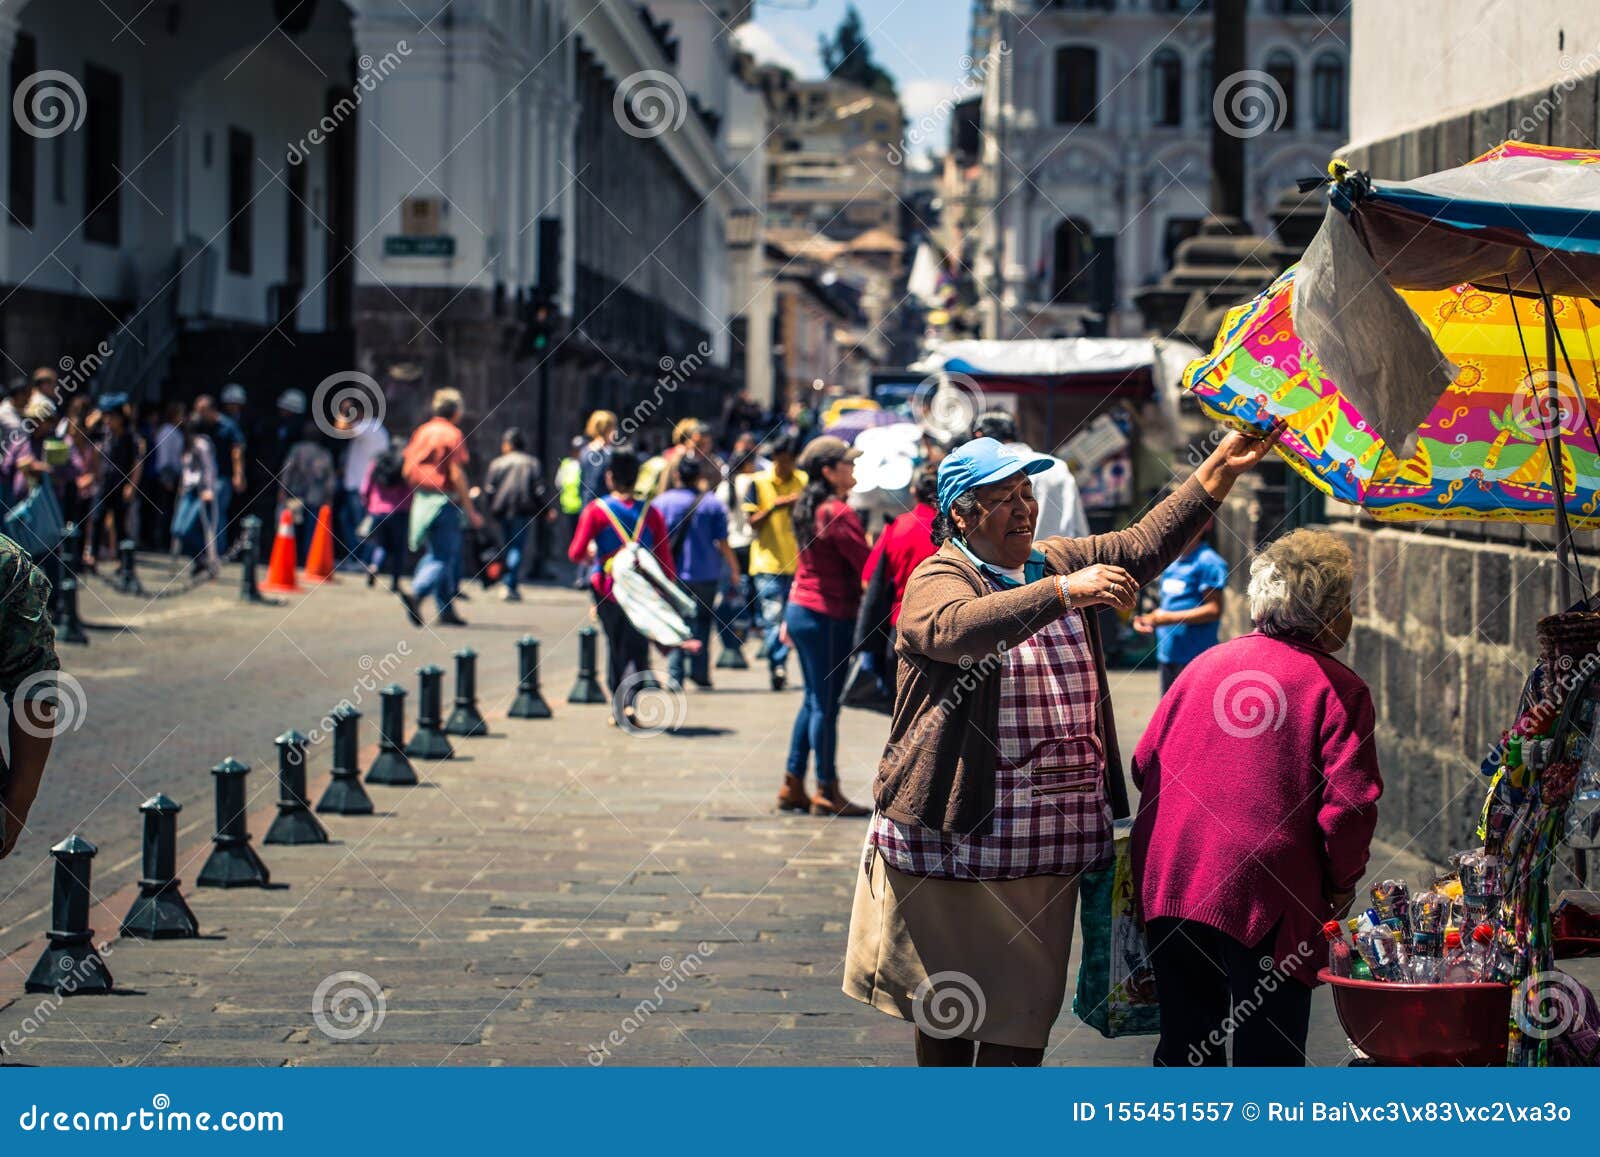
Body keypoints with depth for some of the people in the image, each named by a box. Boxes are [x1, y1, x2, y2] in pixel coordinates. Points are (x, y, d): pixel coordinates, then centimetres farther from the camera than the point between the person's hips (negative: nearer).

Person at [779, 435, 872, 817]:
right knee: (826, 704, -2)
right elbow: (867, 564, -17)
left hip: (802, 610, 9)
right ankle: (827, 792, 4)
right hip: (830, 615, -9)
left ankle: (793, 786, 19)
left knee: (813, 700, 16)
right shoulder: (837, 513, -18)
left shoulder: (809, 509, 11)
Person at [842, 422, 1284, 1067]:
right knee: (942, 1002, 8)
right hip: (951, 834, -5)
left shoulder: (1058, 563, 14)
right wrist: (1063, 592, -38)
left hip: (1045, 845, 5)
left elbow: (1144, 545, 7)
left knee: (1023, 1010, 7)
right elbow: (958, 628, -30)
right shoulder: (936, 580, -8)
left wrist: (1219, 471, -3)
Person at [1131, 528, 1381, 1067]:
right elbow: (1350, 802, -12)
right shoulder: (1336, 687, -5)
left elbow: (1146, 763, 14)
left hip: (1169, 882, 5)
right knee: (1268, 1055, 2)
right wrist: (1342, 880, 4)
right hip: (1264, 897, -5)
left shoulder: (1207, 664, 11)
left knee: (1185, 1044, 16)